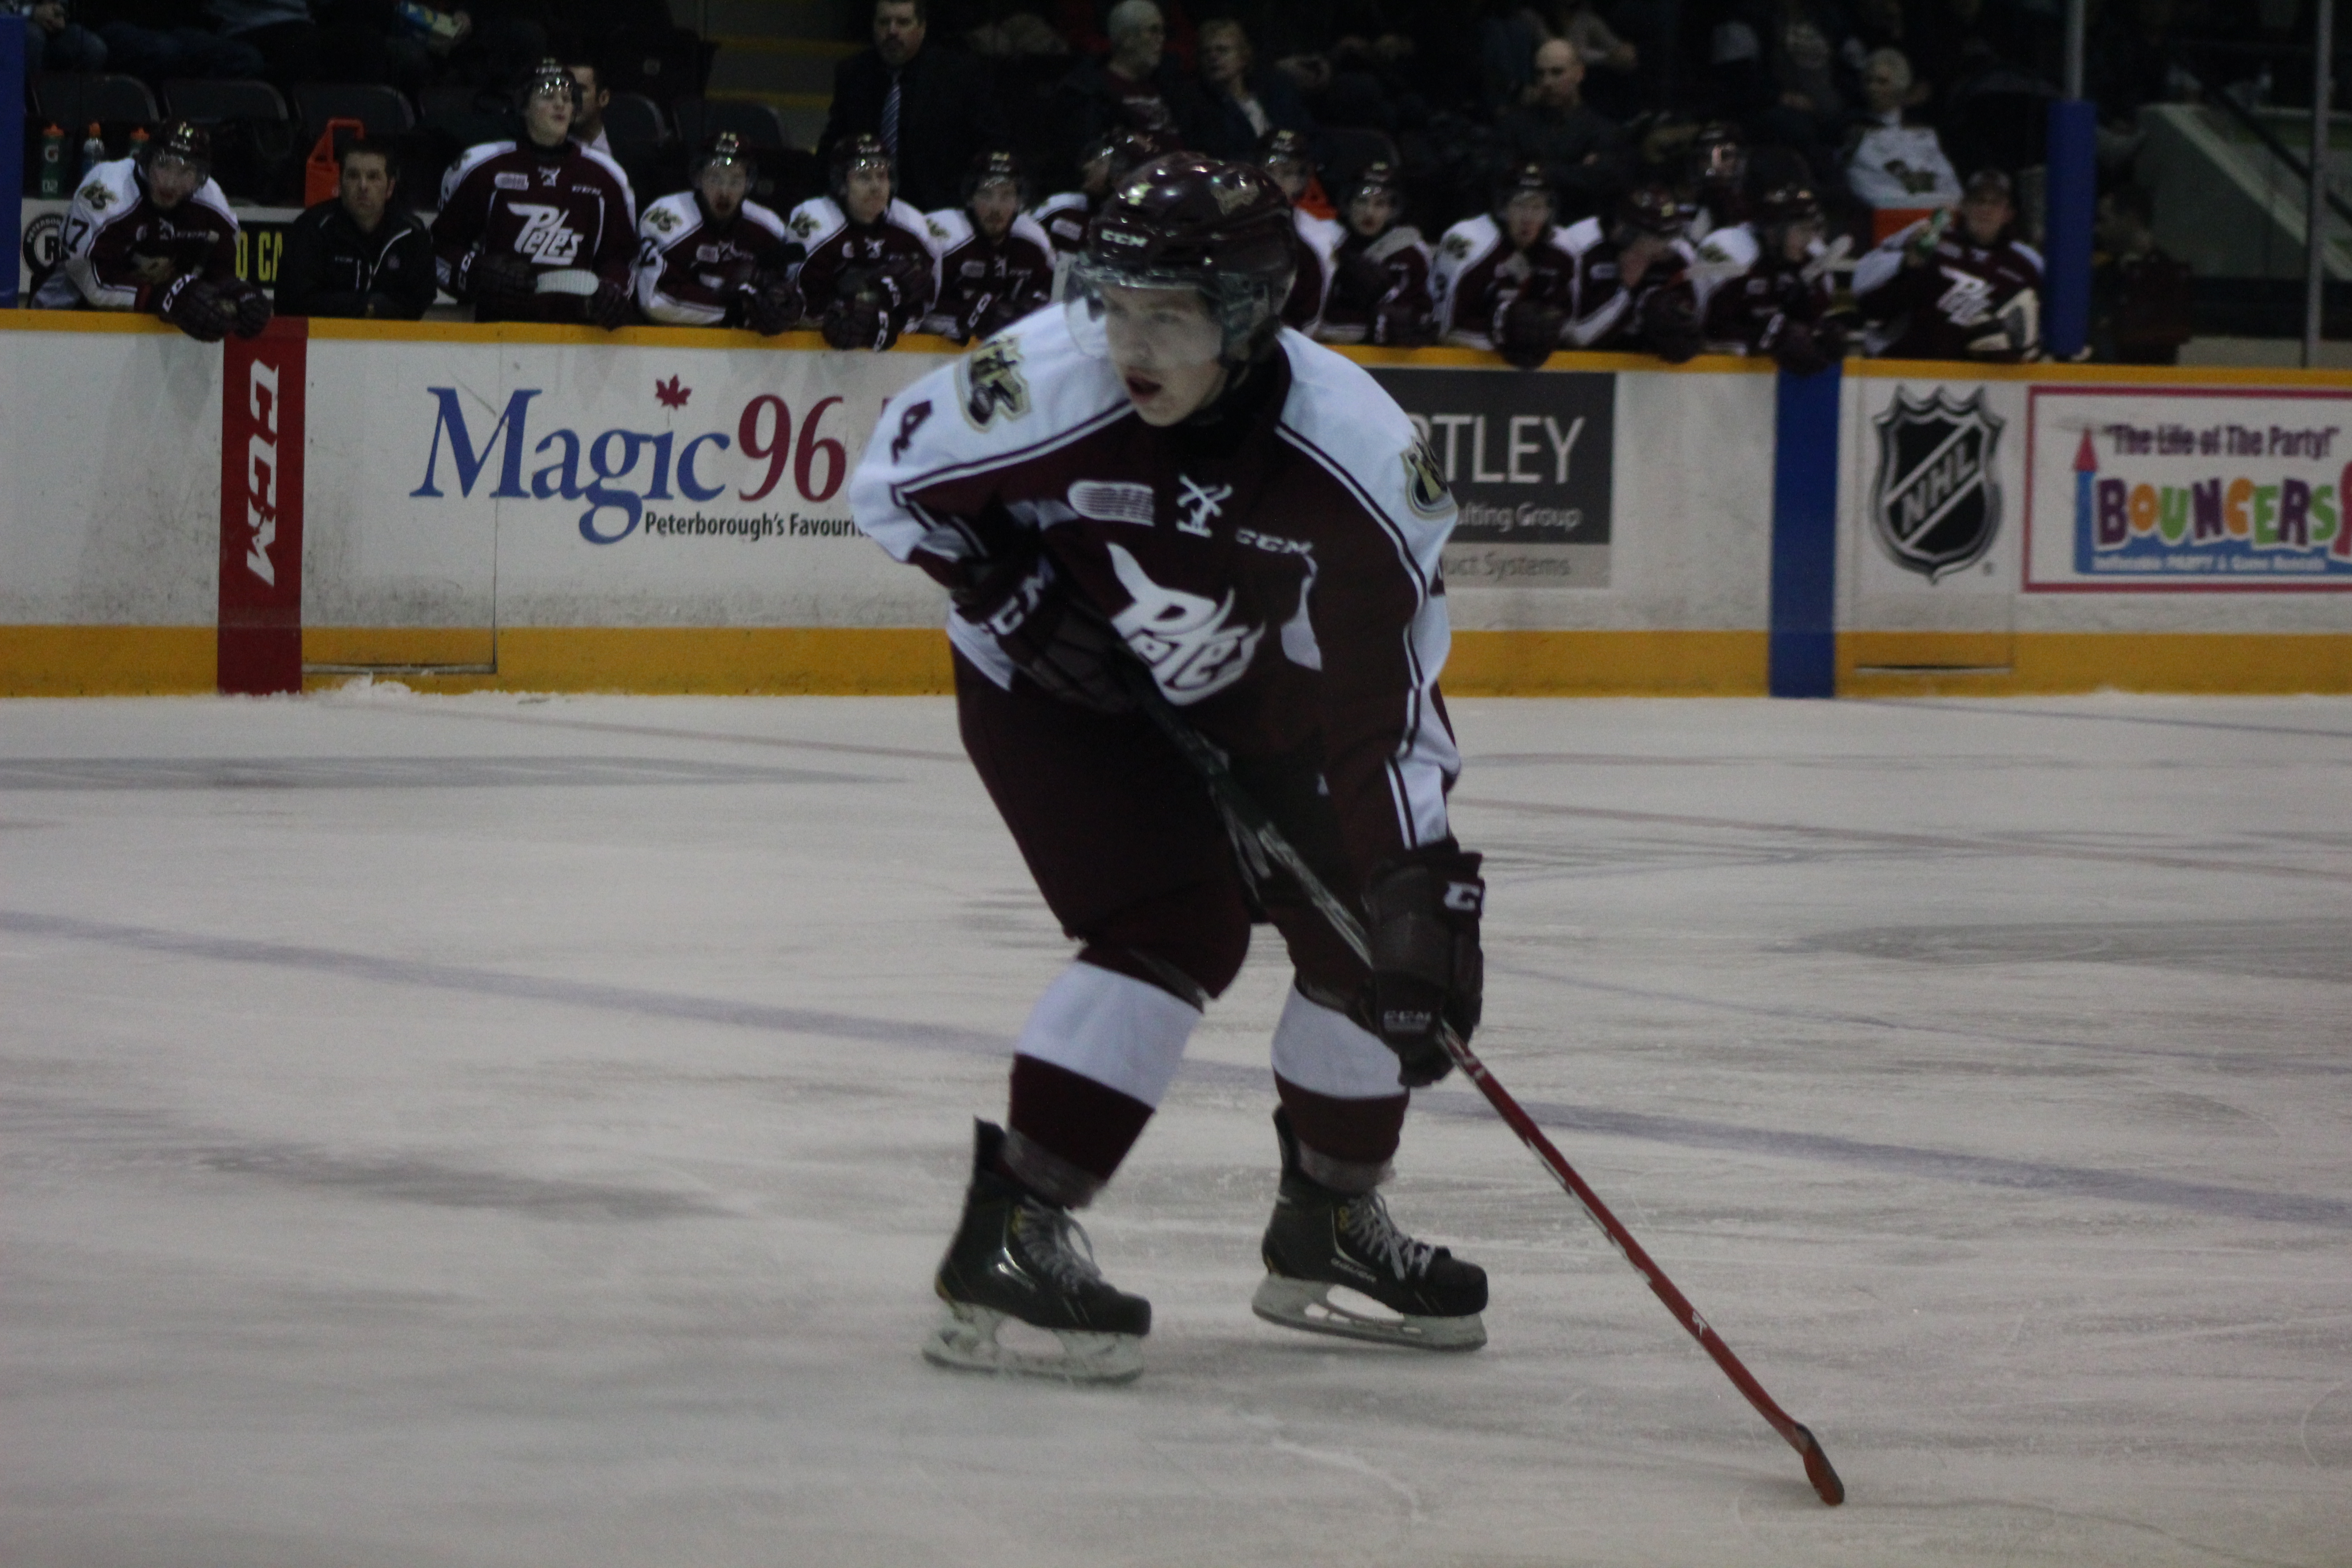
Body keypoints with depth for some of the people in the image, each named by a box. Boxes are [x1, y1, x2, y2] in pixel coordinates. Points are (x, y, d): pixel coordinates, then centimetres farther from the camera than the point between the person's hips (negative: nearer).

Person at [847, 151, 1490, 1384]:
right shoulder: (1047, 391, -33)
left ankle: (1326, 1229, 25)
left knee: (1367, 931, 3)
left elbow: (1390, 686, -23)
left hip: (1250, 695, 4)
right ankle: (1007, 1238, -21)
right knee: (1180, 925, -22)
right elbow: (888, 481, -14)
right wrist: (1014, 597, -22)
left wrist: (1421, 879, -29)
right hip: (1055, 685, -4)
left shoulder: (1356, 449, -29)